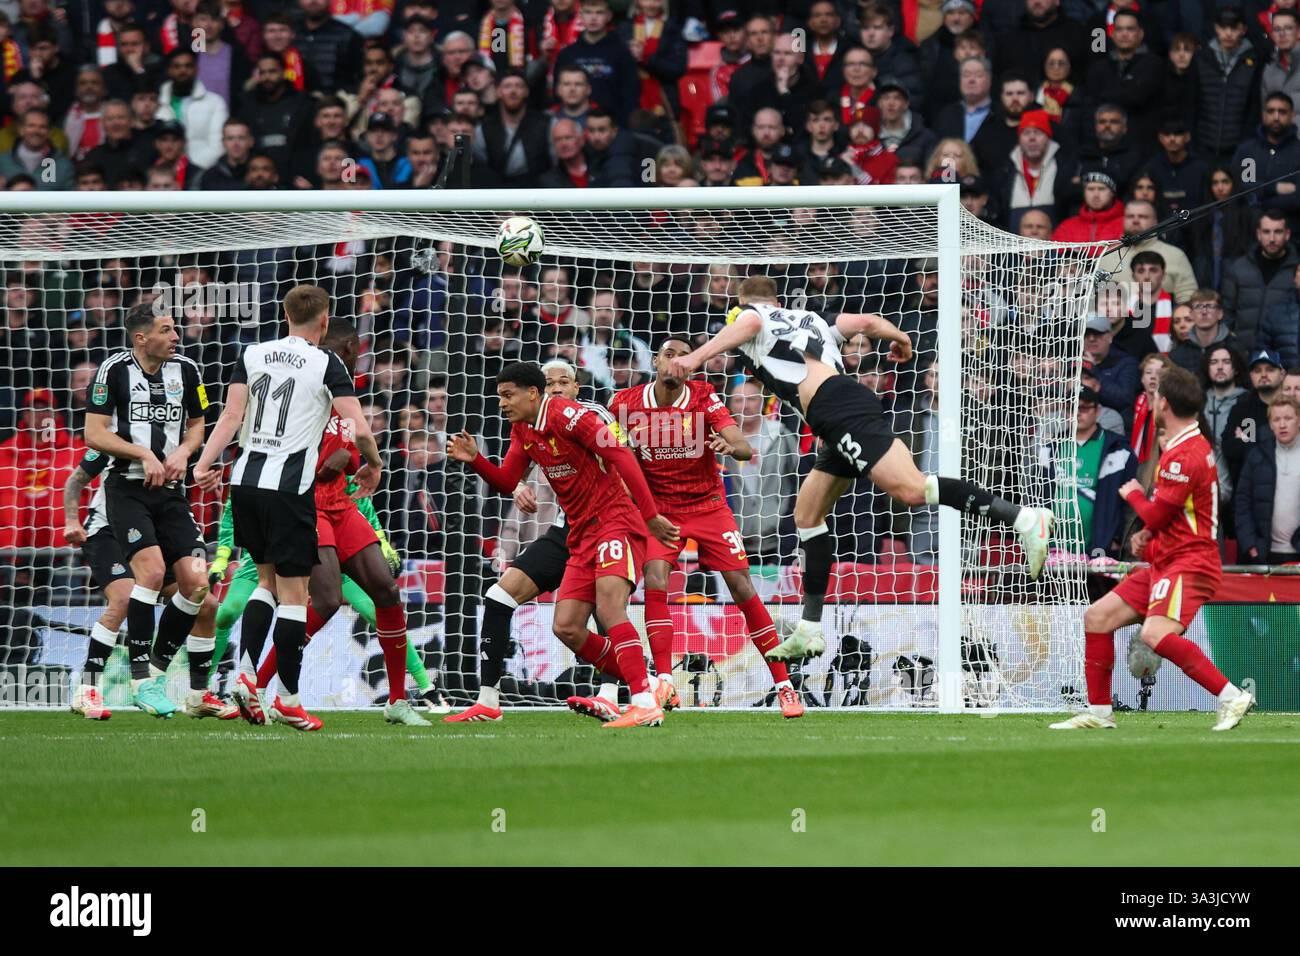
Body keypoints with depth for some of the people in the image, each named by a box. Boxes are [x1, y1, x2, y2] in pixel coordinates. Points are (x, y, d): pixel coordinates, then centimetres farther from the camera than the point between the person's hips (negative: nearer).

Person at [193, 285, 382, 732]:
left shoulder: (252, 355, 9)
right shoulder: (326, 364, -3)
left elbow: (230, 416, 0)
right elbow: (359, 429, -9)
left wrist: (205, 464, -2)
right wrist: (373, 464, 9)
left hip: (245, 482, 5)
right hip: (289, 487, -5)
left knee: (268, 578, 20)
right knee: (293, 590, 2)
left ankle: (245, 674, 4)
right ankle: (287, 699, 3)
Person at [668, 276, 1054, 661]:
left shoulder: (749, 315, 15)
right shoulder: (810, 319, 31)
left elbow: (748, 325, -9)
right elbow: (865, 322, 29)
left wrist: (697, 357, -21)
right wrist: (899, 337, 50)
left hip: (837, 409, -9)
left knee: (910, 489, -24)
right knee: (807, 515, 17)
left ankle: (1023, 518, -37)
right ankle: (809, 631, 16)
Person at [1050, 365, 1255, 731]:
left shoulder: (1186, 455, -18)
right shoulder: (1186, 447, 16)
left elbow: (1156, 514, -15)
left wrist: (1134, 494, 6)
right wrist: (1149, 534, 11)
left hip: (1189, 563, -11)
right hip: (1165, 563, 11)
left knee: (1155, 634, -32)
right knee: (1097, 617, 10)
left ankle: (1232, 697, -28)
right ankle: (1099, 712, 17)